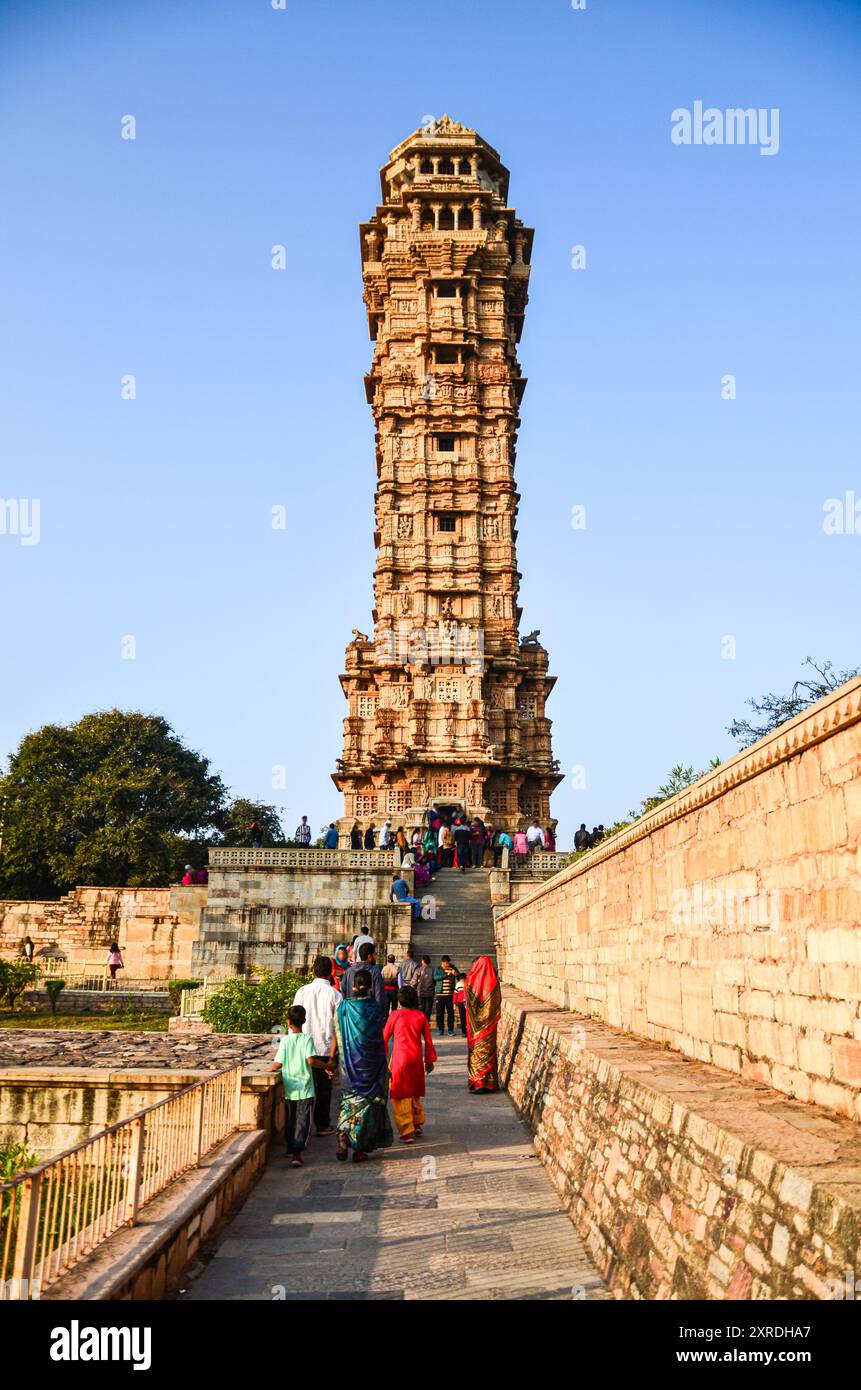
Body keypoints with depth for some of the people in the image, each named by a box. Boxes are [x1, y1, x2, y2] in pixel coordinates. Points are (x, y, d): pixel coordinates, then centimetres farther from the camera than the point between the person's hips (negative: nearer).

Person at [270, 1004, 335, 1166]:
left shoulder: (285, 1040, -3)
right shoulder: (307, 1039, -8)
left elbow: (278, 1063, -7)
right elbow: (311, 1060, -18)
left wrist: (268, 1070, 12)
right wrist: (327, 1065, -5)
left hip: (289, 1088, 2)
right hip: (305, 1089, -2)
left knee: (289, 1120, 18)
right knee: (303, 1121, -2)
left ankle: (290, 1149, 31)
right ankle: (297, 1153, -13)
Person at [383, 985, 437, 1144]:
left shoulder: (395, 1015, -5)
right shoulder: (420, 1016, 2)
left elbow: (384, 1038, 1)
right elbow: (428, 1040, 6)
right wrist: (429, 1060, 17)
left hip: (400, 1059, -4)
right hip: (416, 1059, 4)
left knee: (401, 1096, 2)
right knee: (414, 1093, 22)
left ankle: (407, 1132, -1)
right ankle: (418, 1123, 29)